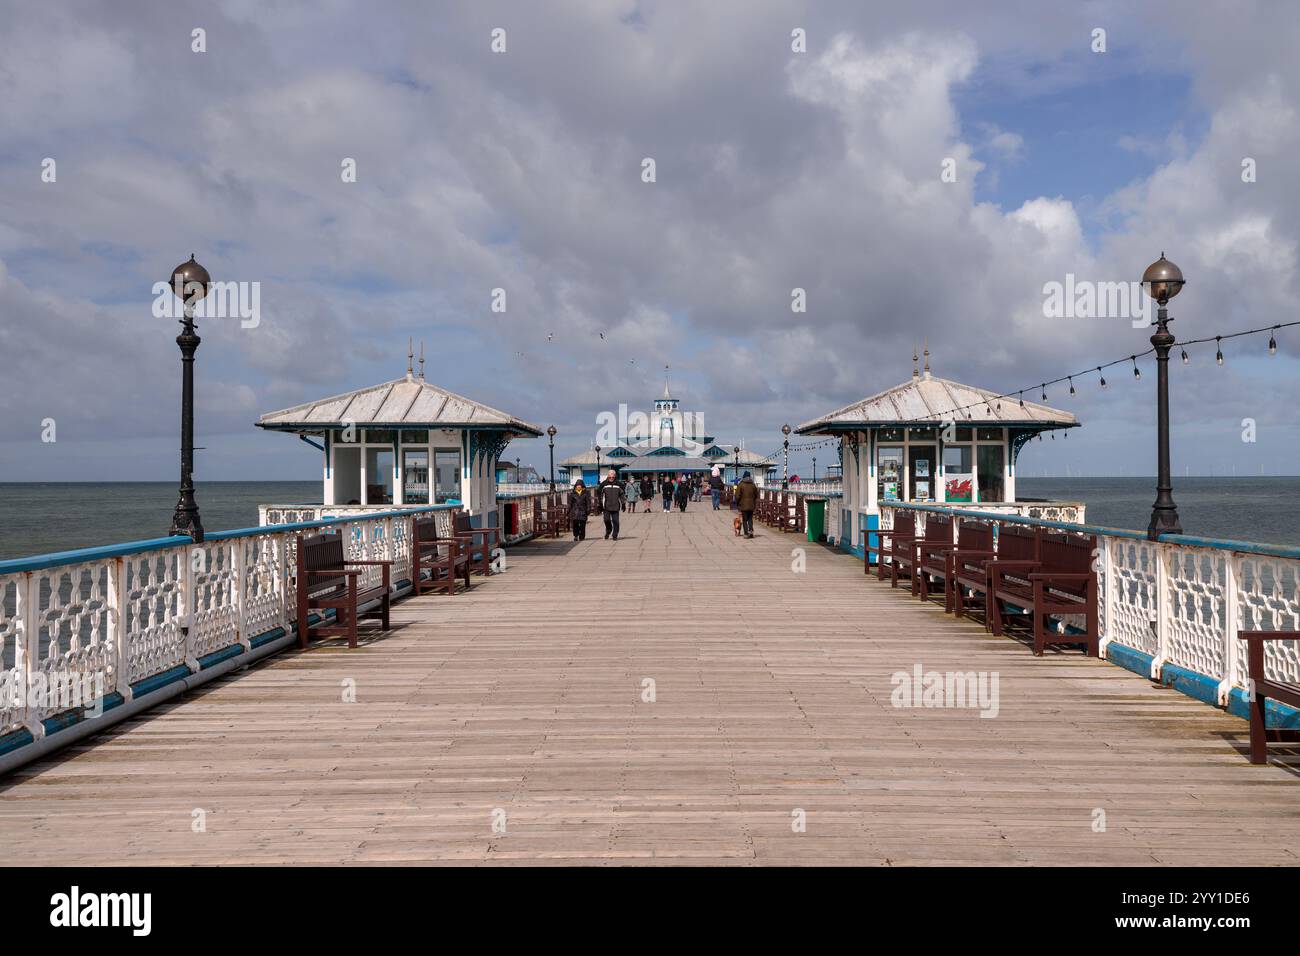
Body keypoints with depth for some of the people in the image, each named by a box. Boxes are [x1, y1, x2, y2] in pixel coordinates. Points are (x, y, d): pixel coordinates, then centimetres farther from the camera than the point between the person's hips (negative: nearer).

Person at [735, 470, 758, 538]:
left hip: (743, 505, -3)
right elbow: (756, 495, 11)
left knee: (744, 520, 2)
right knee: (750, 518, 14)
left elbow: (737, 495, -9)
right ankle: (751, 530, -4)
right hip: (751, 505, 3)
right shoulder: (753, 485, 6)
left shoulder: (741, 485, -7)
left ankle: (746, 533, -2)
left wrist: (737, 503, 4)